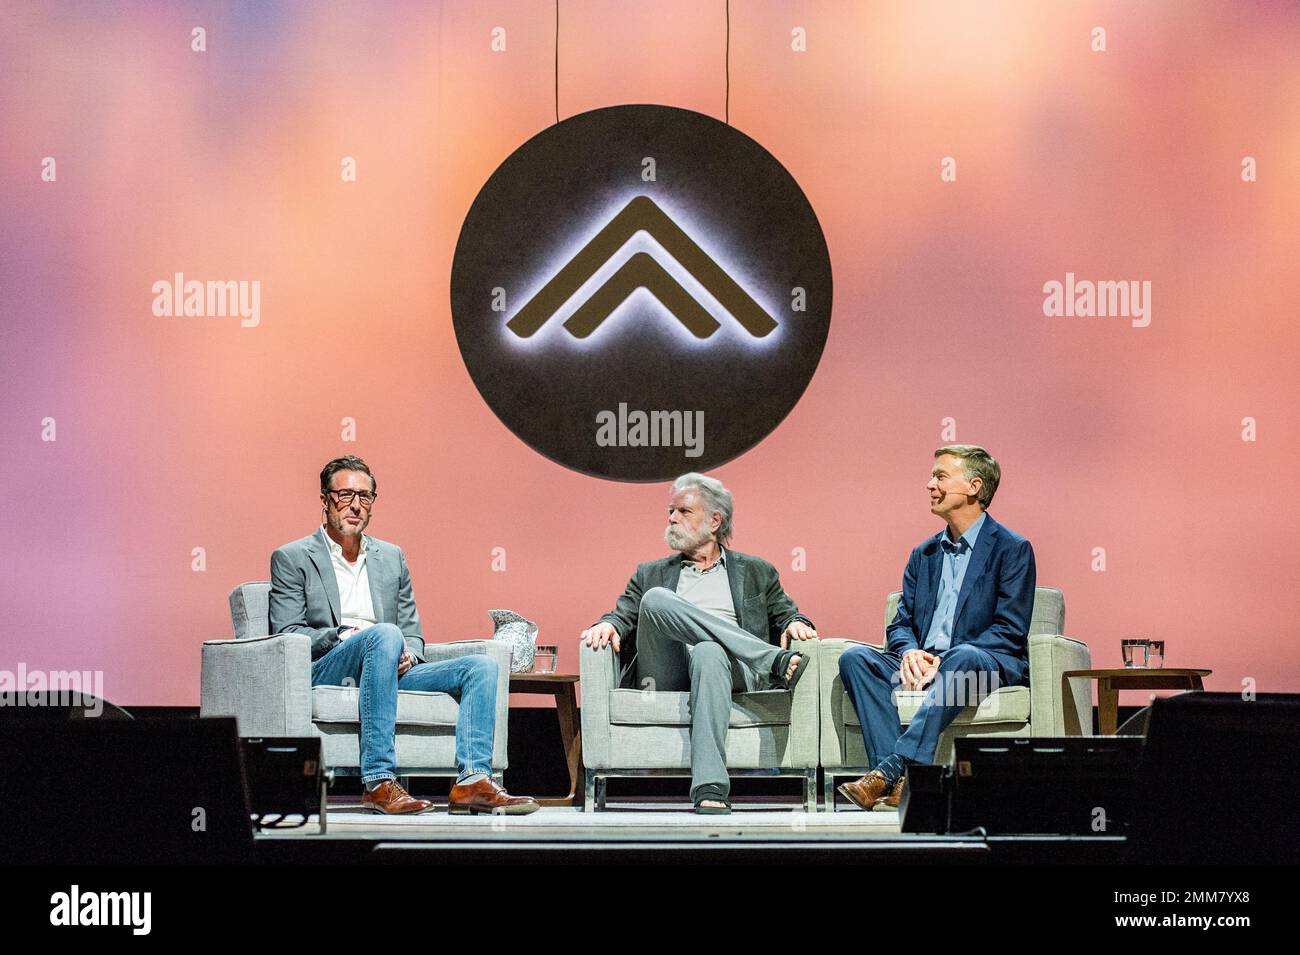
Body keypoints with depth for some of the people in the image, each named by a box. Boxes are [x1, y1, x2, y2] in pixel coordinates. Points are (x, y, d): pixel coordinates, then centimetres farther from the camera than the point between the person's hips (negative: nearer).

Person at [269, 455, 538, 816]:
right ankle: (379, 782, -43)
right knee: (385, 634, -37)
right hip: (324, 674, -5)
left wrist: (407, 654, -4)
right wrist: (344, 636, -18)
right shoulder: (292, 559, 8)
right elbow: (287, 635, -3)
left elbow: (412, 633, 21)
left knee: (481, 666, -15)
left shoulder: (391, 557, 23)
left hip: (389, 672, 6)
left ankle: (473, 780, -32)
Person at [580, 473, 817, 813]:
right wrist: (608, 625, -7)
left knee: (709, 654, -40)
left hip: (731, 669, -1)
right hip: (667, 676, 1)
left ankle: (710, 788, -53)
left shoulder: (756, 572, 26)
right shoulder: (651, 575, 29)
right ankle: (774, 662, -33)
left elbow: (785, 615, 21)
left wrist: (796, 623, -4)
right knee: (657, 600, -28)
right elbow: (624, 616, 17)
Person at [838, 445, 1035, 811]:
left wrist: (946, 659, -19)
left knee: (963, 657, -40)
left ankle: (889, 770, -48)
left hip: (988, 663, -5)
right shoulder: (923, 555, 21)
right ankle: (899, 780, -36)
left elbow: (1010, 631, -8)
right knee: (855, 658, -21)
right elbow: (901, 623, 15)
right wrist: (909, 651, -10)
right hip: (922, 662, 6)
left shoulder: (1012, 549, 1)